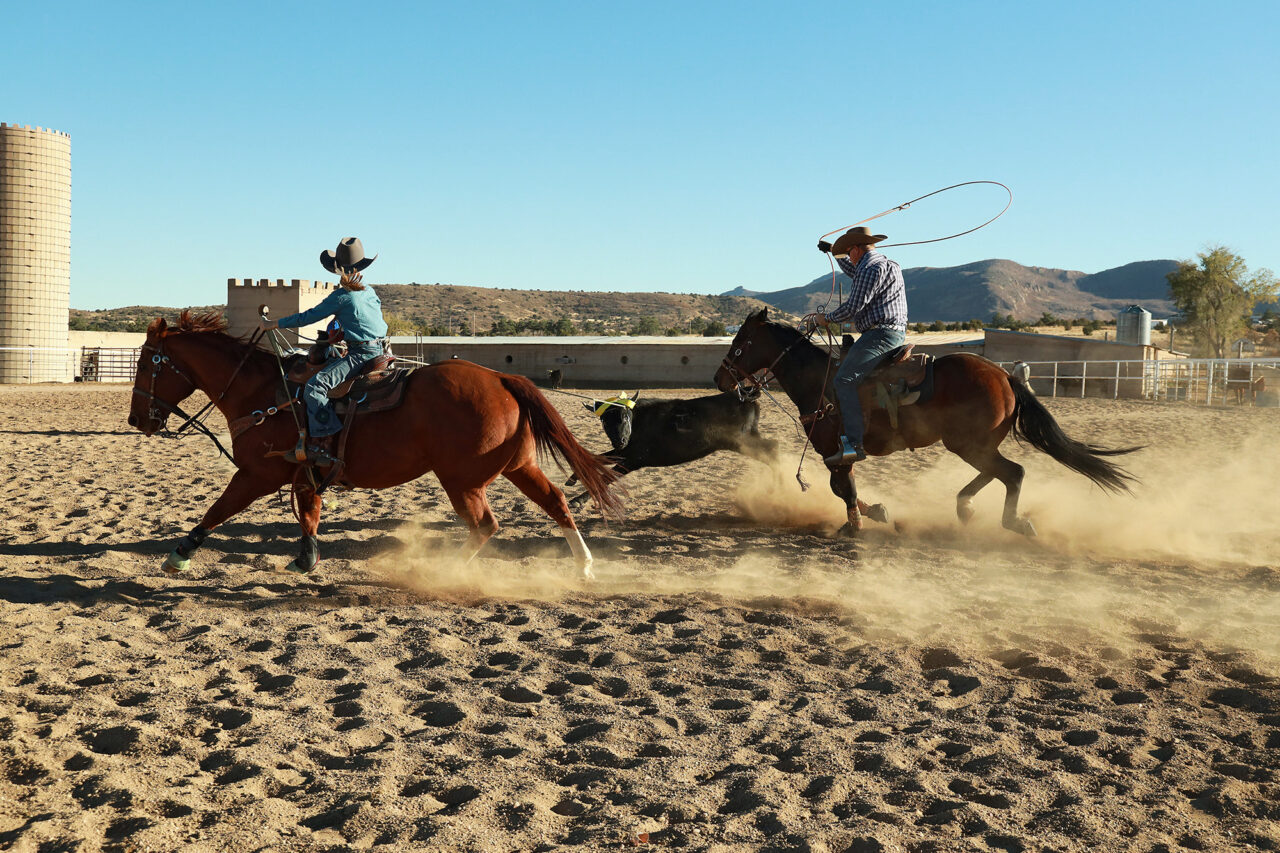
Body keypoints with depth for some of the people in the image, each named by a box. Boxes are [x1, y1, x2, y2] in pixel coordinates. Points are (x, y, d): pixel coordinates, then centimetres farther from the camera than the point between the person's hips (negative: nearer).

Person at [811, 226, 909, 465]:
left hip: (880, 335, -11)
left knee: (845, 380, -19)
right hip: (894, 334, 11)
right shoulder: (883, 264, 22)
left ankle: (854, 444, -28)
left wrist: (827, 318, 0)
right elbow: (854, 272, 44)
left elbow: (854, 306, -16)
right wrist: (833, 251, 52)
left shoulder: (871, 268, -12)